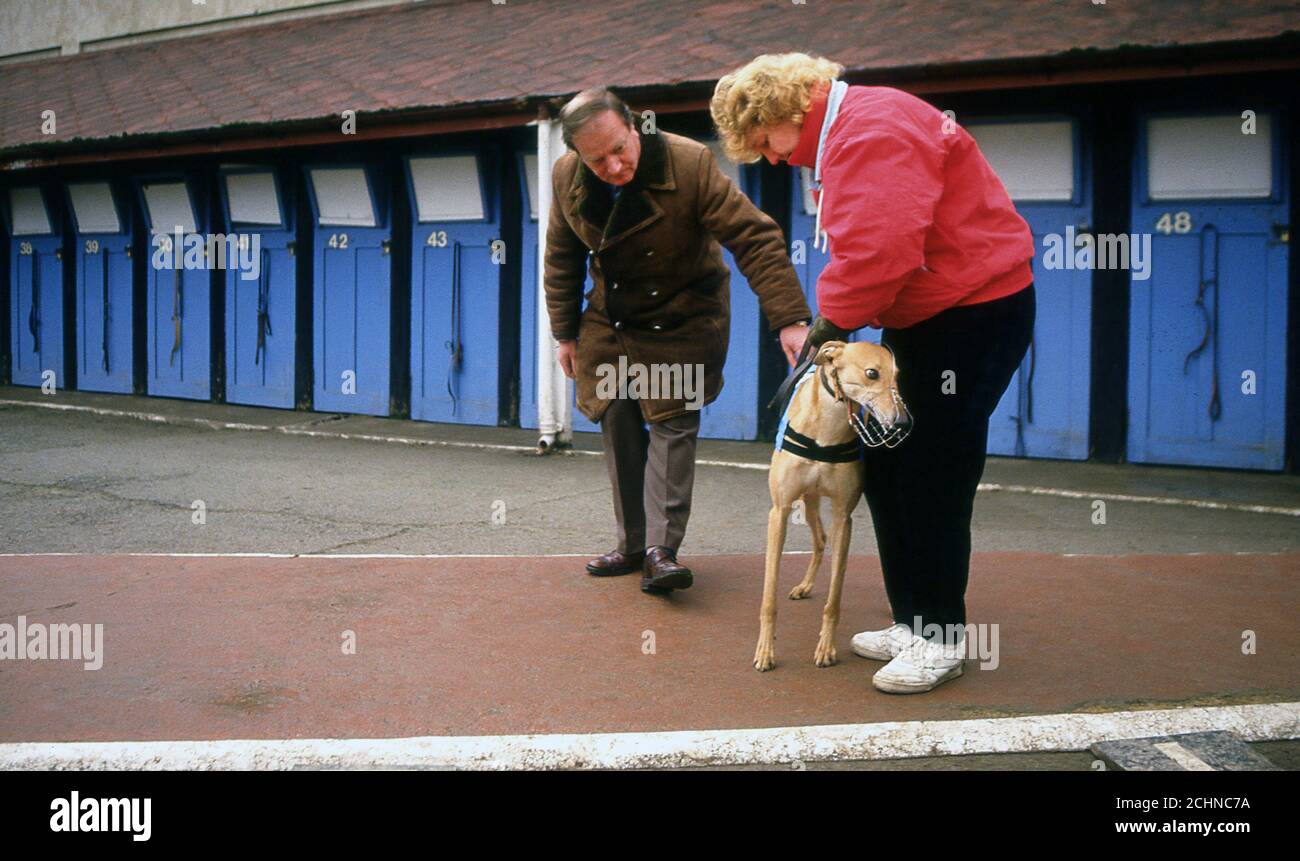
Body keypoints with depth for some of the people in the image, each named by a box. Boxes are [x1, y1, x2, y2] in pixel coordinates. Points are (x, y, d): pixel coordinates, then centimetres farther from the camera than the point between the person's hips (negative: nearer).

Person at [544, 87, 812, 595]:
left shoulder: (689, 164, -26)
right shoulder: (566, 178, -11)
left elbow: (755, 239, -27)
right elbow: (562, 258, 6)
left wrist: (790, 319, -34)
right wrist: (565, 331, 8)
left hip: (681, 320, -4)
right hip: (610, 321, 4)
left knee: (672, 425, -11)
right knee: (617, 425, 4)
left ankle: (660, 550, -11)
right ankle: (633, 543, 15)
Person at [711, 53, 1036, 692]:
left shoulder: (872, 132, -20)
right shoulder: (841, 137, 15)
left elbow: (880, 250, -29)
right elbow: (858, 250, 16)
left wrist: (832, 321, -16)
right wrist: (825, 323, 2)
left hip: (973, 312, -11)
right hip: (920, 319, 11)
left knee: (931, 473, -7)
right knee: (886, 469, 11)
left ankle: (940, 639, 3)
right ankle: (912, 623, 19)